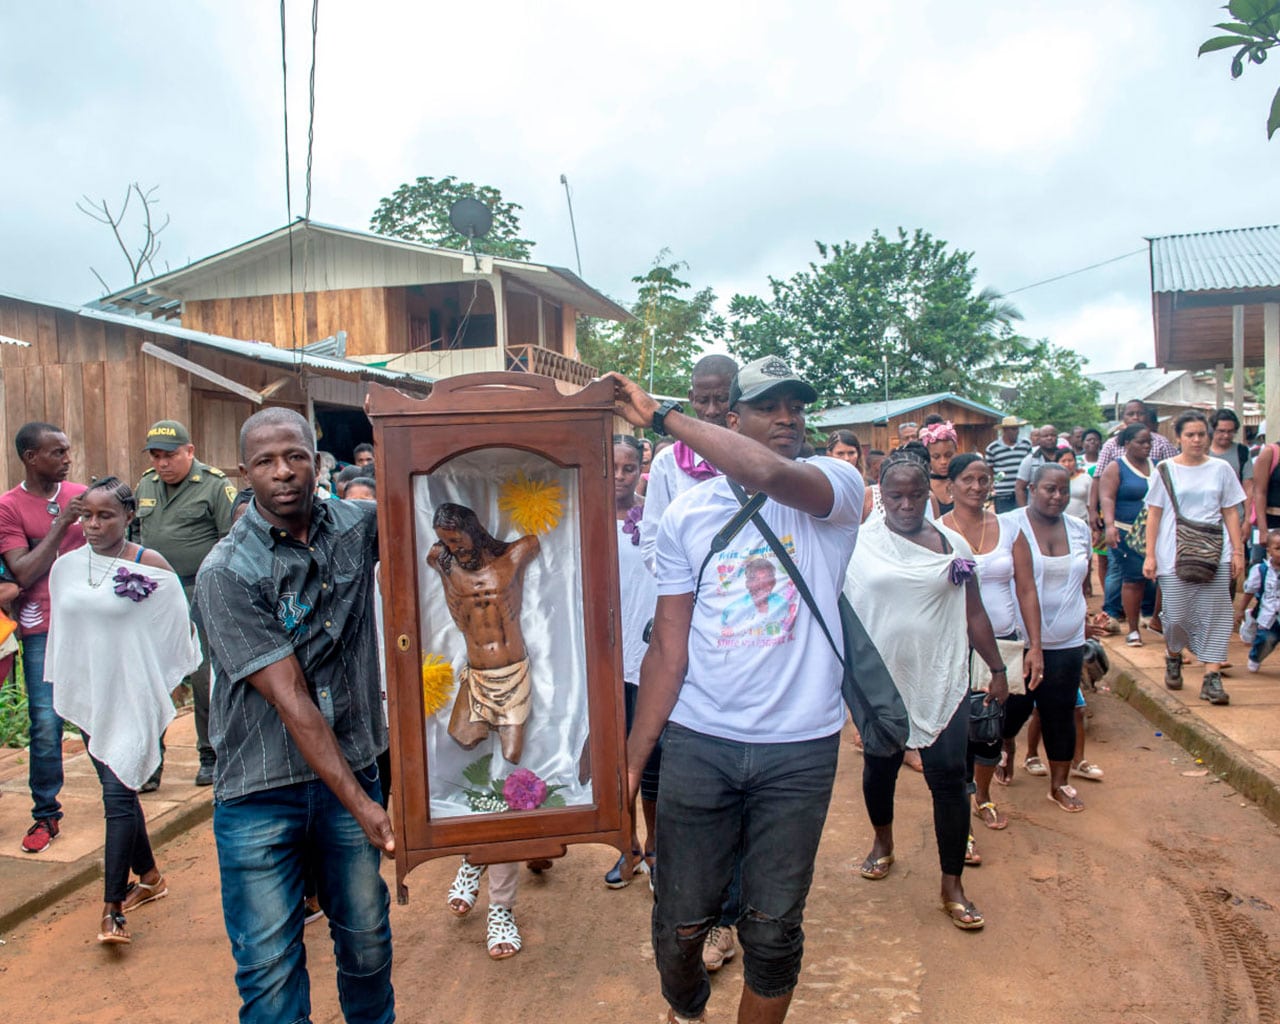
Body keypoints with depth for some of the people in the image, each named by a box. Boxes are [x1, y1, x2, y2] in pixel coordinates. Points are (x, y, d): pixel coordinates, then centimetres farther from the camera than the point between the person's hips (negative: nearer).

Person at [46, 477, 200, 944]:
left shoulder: (150, 566, -10)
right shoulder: (65, 567, 5)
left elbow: (177, 626, -3)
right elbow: (62, 629, 16)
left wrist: (167, 680, -2)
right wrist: (61, 687, 18)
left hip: (133, 697, -5)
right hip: (87, 695, 6)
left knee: (118, 795, -9)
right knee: (118, 788, 14)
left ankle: (113, 909, -4)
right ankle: (149, 876, 31)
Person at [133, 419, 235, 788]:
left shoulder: (215, 485, -5)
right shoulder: (145, 486, 14)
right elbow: (135, 533, 26)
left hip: (201, 595, -5)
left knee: (205, 679, 1)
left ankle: (211, 757, 15)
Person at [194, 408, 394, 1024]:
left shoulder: (356, 526, -2)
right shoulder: (226, 573, -15)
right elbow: (290, 700, -18)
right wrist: (360, 805, -20)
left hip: (354, 770, 4)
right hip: (260, 793, -3)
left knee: (368, 942, 15)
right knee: (270, 969, 3)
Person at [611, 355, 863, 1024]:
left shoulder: (837, 488, -4)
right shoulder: (687, 514, 3)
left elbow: (768, 473, -29)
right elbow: (668, 648, 3)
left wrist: (660, 415, -21)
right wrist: (630, 764, -1)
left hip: (801, 748, -1)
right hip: (698, 743, 2)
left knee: (773, 931, 10)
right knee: (679, 924, 11)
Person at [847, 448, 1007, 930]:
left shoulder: (952, 544, 4)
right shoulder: (859, 543, -3)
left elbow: (973, 612, 10)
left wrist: (997, 668, 9)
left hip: (941, 680, 1)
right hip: (879, 680, 0)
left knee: (948, 776, -2)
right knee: (879, 767, 16)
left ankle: (952, 885, 11)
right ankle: (883, 842, 43)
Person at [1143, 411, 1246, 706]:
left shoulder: (1221, 469, 7)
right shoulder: (1166, 470, 4)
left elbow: (1231, 513, 8)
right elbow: (1154, 515, 3)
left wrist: (1237, 551, 1)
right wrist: (1150, 555, -2)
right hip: (1175, 556, -1)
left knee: (1214, 616, -4)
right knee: (1176, 615, 0)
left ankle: (1212, 678, -2)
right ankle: (1173, 657, 30)